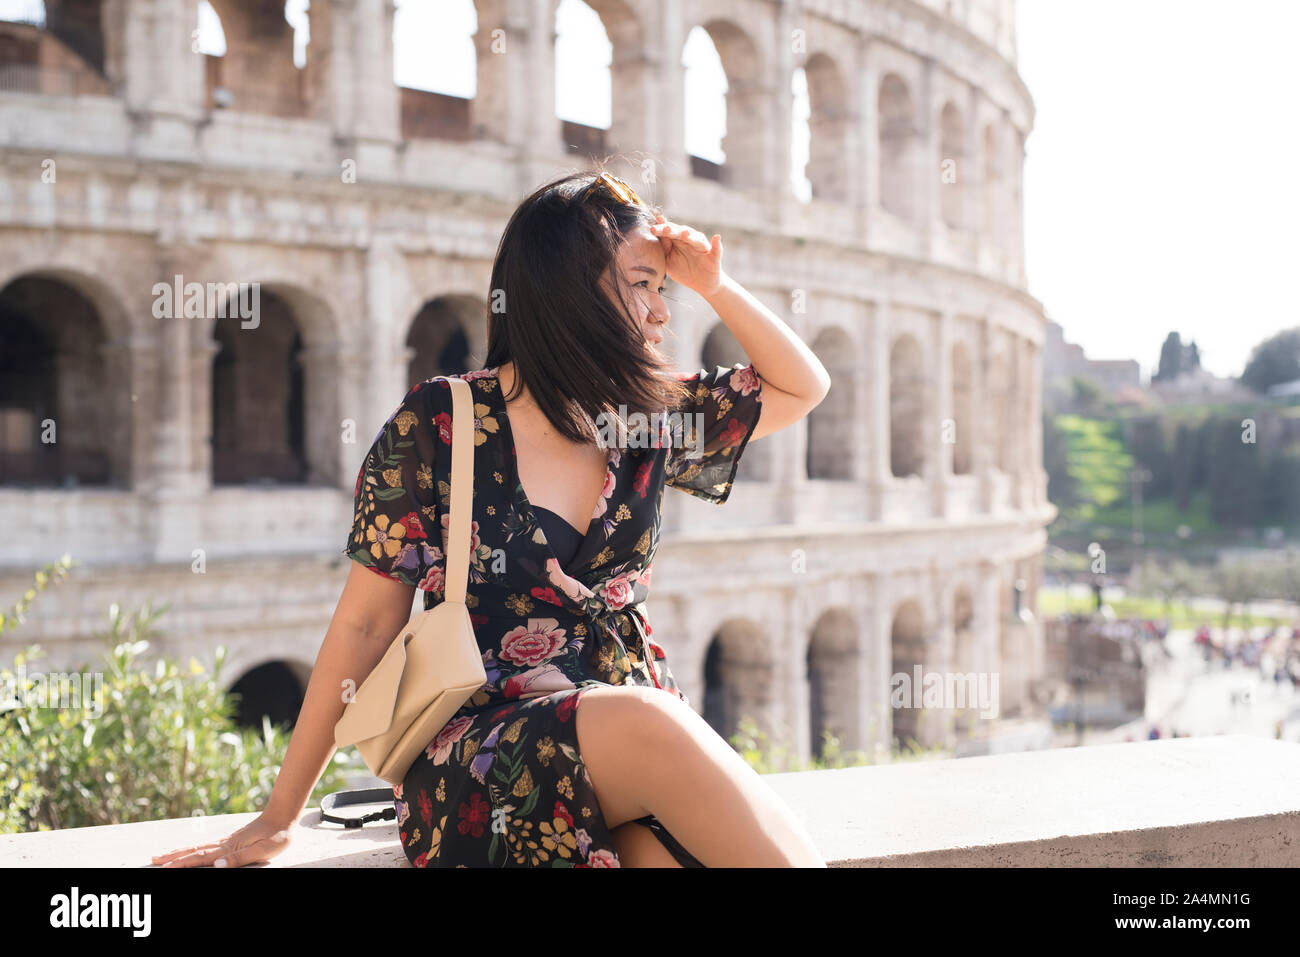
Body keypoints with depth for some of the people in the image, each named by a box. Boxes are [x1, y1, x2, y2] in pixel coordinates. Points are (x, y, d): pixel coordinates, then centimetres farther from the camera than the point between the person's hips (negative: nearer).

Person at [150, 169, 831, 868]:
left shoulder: (649, 418, 11)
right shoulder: (439, 424, -2)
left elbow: (805, 386, 24)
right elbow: (367, 625, 1)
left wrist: (714, 286, 9)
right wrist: (279, 816, 3)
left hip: (637, 745, 3)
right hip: (475, 752, -3)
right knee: (644, 723, -35)